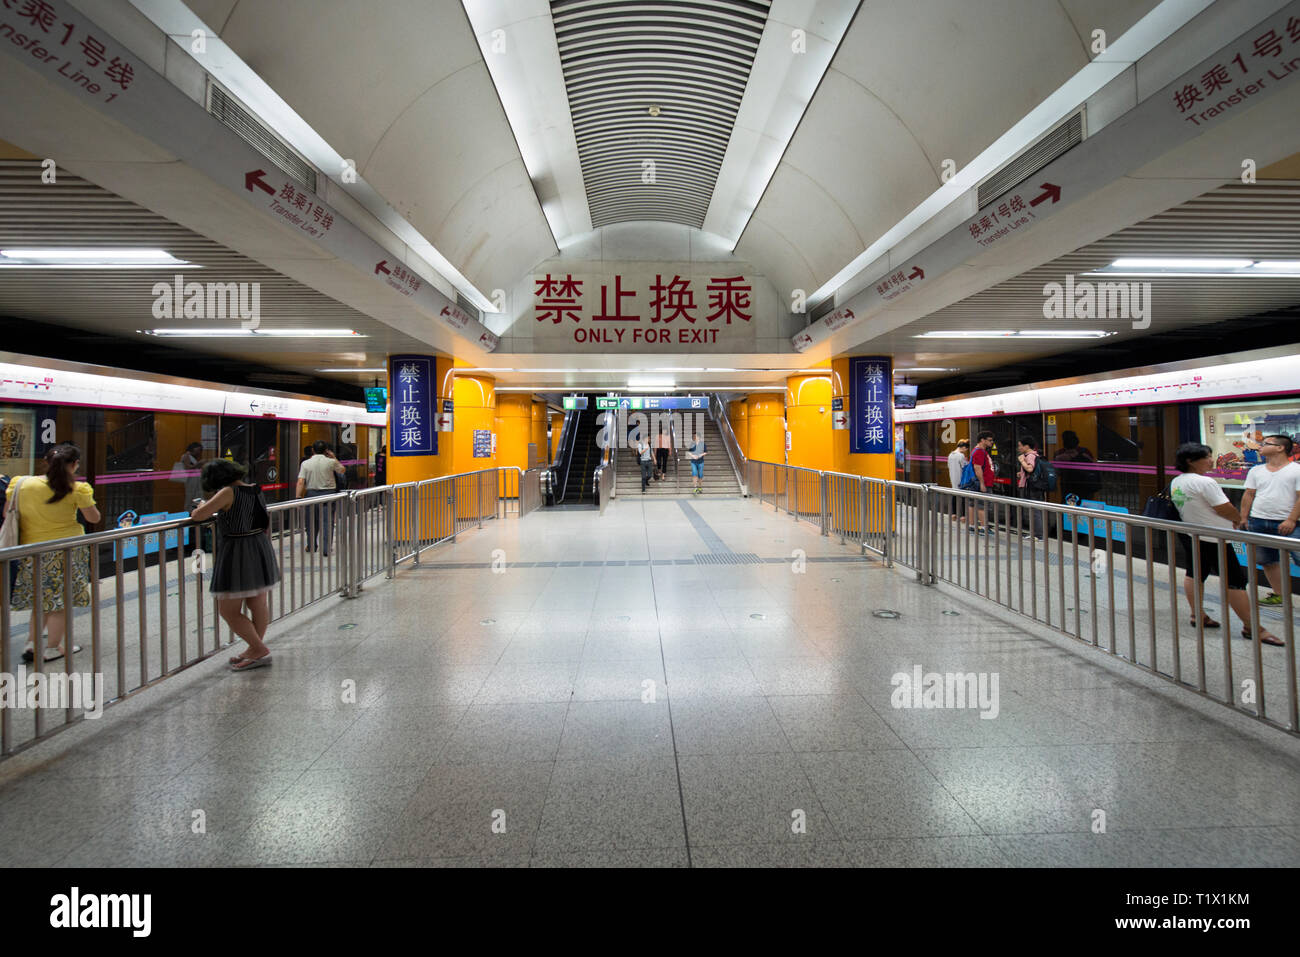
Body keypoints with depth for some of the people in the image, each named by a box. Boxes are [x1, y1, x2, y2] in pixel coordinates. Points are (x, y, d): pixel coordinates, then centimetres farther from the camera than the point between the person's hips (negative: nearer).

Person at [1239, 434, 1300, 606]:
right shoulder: (1256, 471, 11)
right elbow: (1248, 495, 13)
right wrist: (1243, 518, 7)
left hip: (1286, 523, -5)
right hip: (1258, 522, 5)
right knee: (1268, 561, 10)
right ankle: (1279, 595, 20)